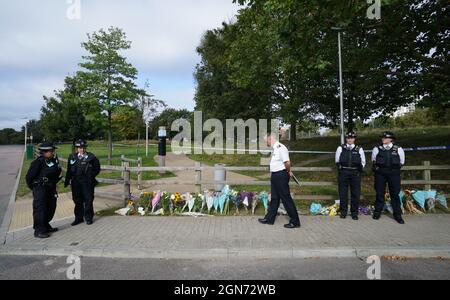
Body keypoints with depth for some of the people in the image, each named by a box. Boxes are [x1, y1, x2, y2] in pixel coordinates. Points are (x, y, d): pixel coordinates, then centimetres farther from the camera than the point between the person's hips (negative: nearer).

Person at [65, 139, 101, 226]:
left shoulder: (91, 157, -2)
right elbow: (69, 170, 11)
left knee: (88, 200, 3)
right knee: (77, 200, 12)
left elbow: (97, 169, 1)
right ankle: (79, 218, 25)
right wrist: (67, 180, 3)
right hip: (76, 182, 3)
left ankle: (89, 217, 16)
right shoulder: (72, 157, 8)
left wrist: (91, 176, -7)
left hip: (88, 183, -3)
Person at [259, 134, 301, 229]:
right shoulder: (275, 149, 11)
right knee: (274, 198, 17)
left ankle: (295, 222, 11)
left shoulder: (281, 148, -19)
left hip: (281, 175, -10)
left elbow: (287, 162, -23)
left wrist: (288, 172, -8)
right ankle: (269, 218, 28)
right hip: (275, 175, 10)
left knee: (286, 198, -1)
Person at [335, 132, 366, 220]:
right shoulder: (340, 148, 7)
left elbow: (363, 162, 13)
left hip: (355, 173, 1)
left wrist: (360, 167, 0)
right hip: (343, 172, 0)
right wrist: (340, 167, 0)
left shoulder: (359, 149, 8)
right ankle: (343, 211, 18)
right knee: (343, 193, 4)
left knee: (355, 193, 4)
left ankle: (354, 213, 17)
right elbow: (337, 161, 11)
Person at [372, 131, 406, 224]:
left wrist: (395, 169, 11)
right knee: (380, 193, 7)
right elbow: (374, 161, 17)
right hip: (380, 174, 1)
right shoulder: (377, 149, 2)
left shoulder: (398, 149, 0)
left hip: (394, 174, 0)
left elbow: (401, 162, 13)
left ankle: (397, 214, 16)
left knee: (395, 194, 4)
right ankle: (377, 212, 20)